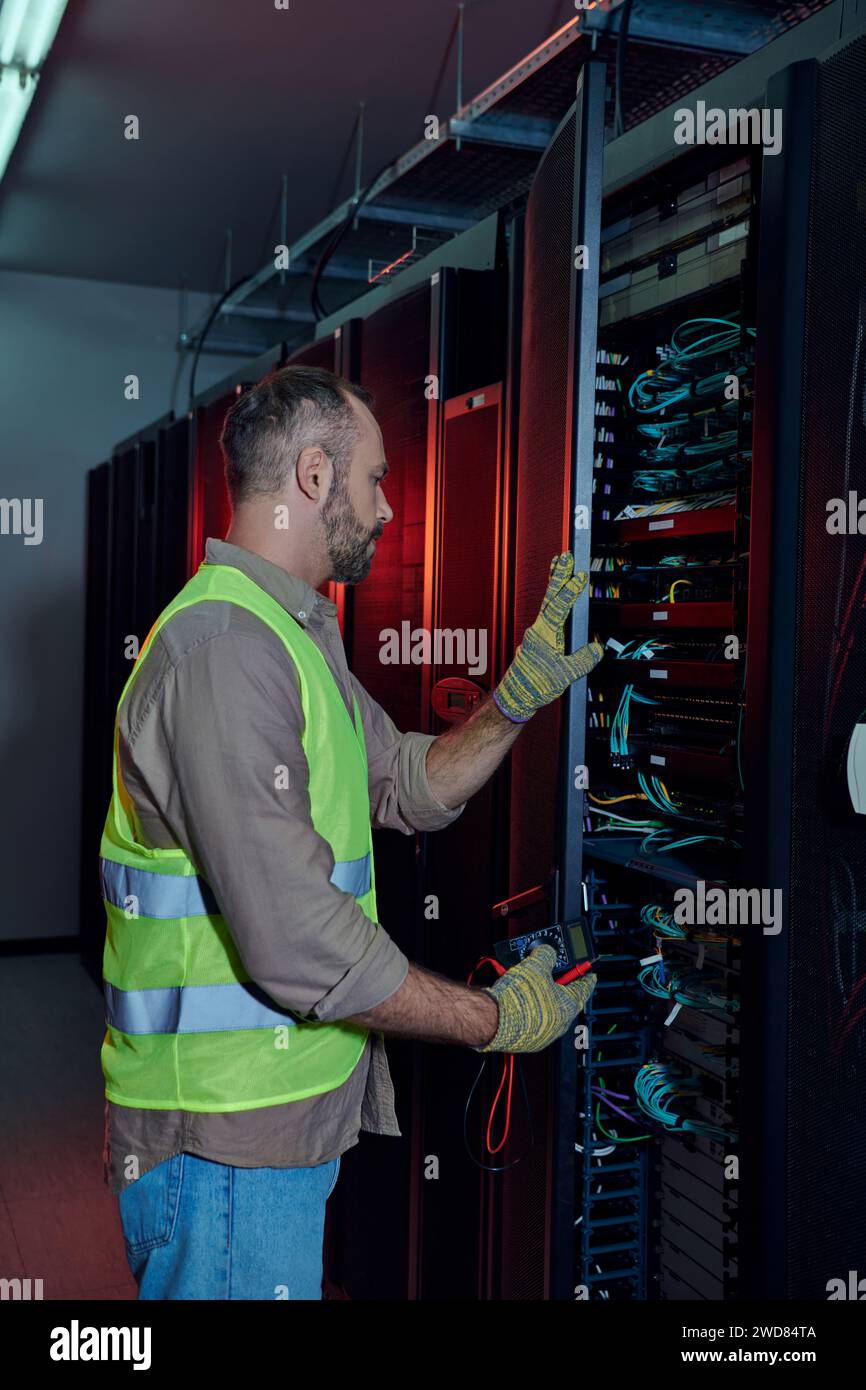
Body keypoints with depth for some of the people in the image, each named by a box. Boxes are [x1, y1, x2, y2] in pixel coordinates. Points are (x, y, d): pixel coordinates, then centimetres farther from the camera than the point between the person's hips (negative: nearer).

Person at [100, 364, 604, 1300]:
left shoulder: (293, 635, 13)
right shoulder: (223, 648, -23)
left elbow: (413, 791, 15)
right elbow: (298, 947, -27)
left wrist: (518, 695, 1)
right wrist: (496, 1020, -15)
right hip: (226, 1145, -10)